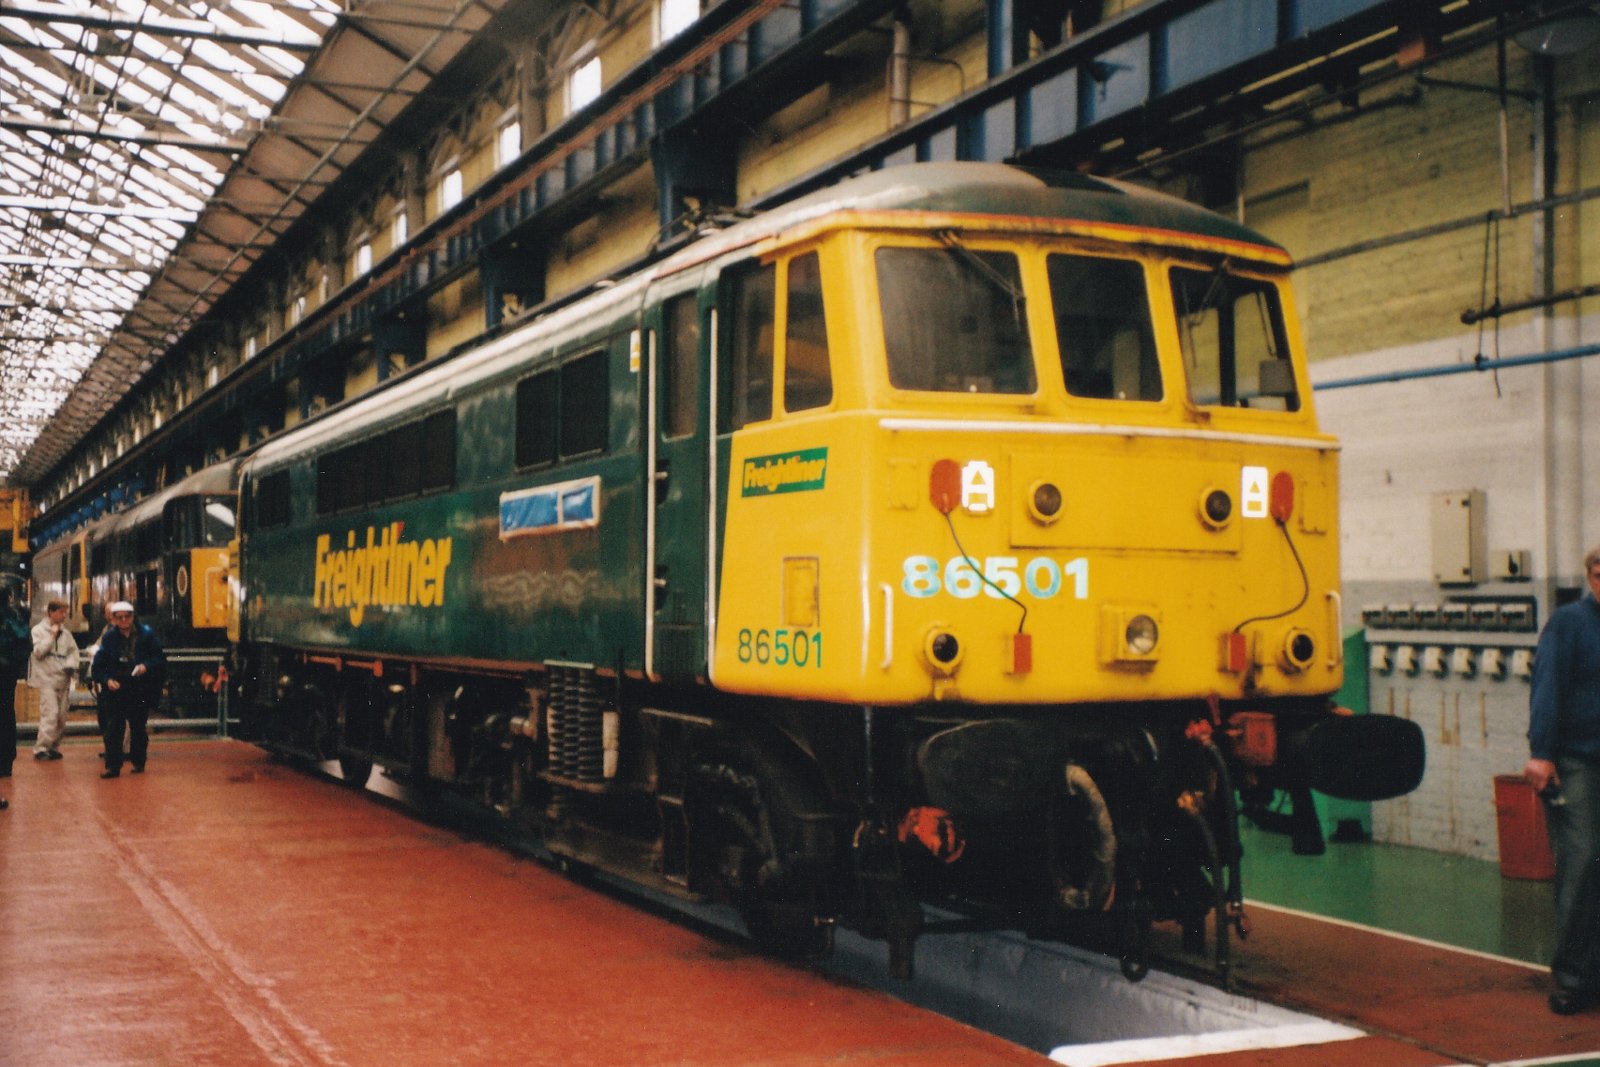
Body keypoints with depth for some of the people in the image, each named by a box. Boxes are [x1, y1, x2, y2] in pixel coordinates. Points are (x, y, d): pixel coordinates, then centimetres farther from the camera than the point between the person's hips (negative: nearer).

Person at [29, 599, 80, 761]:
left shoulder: (65, 633, 13)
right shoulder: (39, 630, -1)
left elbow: (73, 650, 14)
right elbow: (38, 651, -11)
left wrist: (71, 665, -4)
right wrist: (52, 636, -11)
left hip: (63, 679, 6)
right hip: (47, 678, -6)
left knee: (62, 716, 6)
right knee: (50, 714, -16)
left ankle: (54, 747, 16)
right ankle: (41, 749, -12)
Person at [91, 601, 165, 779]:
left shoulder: (146, 634, 0)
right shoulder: (109, 637, 2)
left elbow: (160, 658, 1)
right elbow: (97, 666, 3)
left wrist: (146, 666, -17)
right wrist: (107, 679, -14)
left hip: (141, 689, 0)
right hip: (116, 689, 0)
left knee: (139, 727, 8)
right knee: (113, 728, -7)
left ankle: (138, 762, 24)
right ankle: (113, 766, -5)